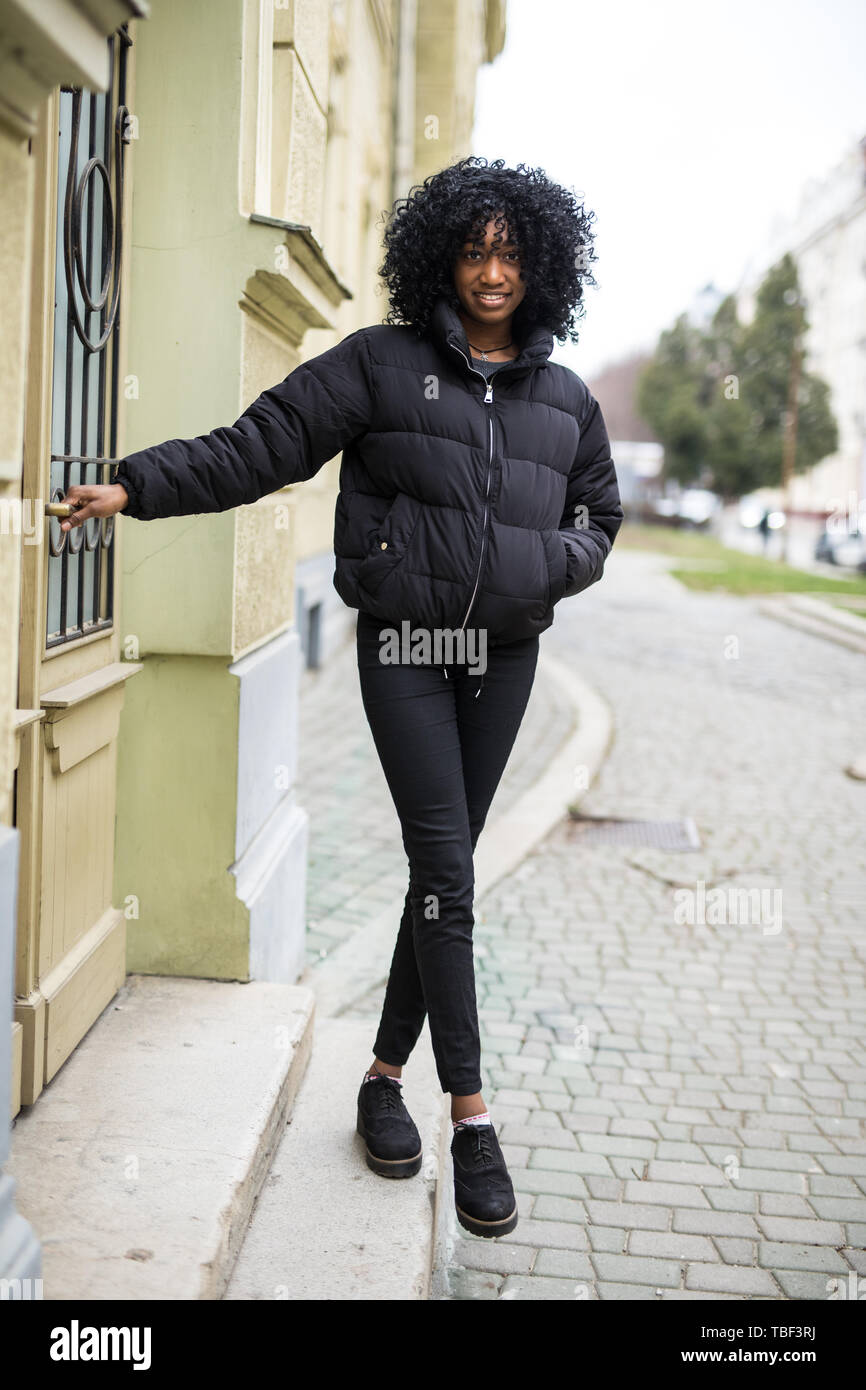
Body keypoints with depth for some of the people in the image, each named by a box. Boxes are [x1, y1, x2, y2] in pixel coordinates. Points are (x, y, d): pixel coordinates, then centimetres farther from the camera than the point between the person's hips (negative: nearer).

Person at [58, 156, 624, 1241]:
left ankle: (385, 1073, 22)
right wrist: (137, 485, -14)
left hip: (505, 652, 4)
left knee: (444, 869, 6)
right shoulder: (381, 363, 1)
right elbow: (256, 449, -4)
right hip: (405, 644, -4)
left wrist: (558, 563, 2)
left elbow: (600, 513, 24)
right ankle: (471, 1115, -2)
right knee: (445, 872, -9)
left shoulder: (565, 399, 12)